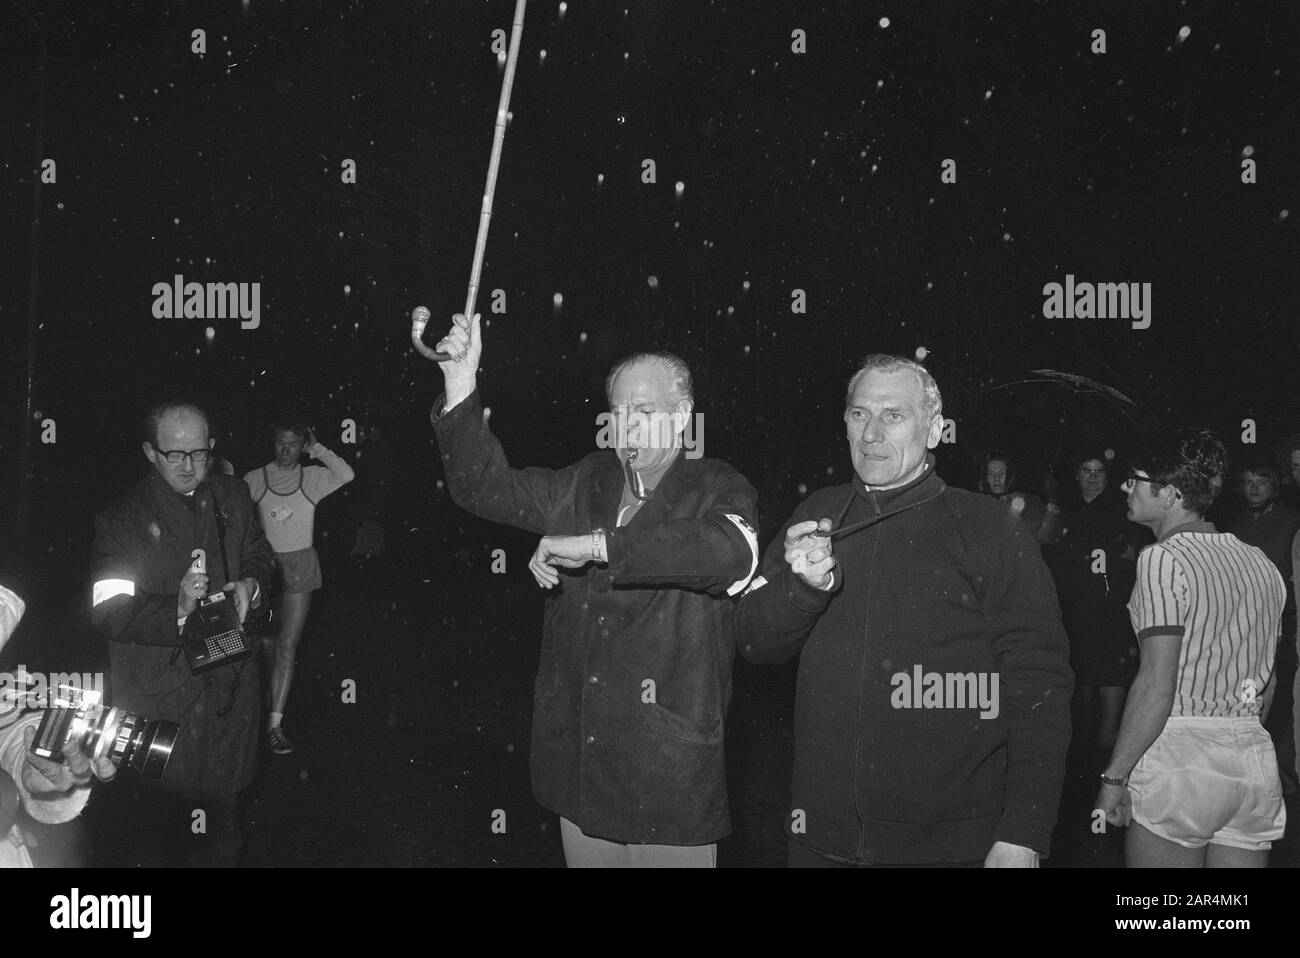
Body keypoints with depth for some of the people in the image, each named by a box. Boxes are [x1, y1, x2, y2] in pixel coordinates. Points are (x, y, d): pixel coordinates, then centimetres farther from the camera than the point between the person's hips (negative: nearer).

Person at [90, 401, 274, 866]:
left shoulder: (233, 497, 6)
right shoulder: (121, 517, -10)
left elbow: (260, 556, 18)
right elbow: (107, 610, -17)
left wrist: (251, 585, -5)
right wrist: (176, 611, -34)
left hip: (230, 682, 4)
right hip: (158, 686, -4)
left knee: (222, 809, 16)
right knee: (159, 808, 4)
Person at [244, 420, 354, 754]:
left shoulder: (311, 478, 0)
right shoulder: (256, 479, 0)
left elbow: (345, 475, -17)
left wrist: (317, 448, -12)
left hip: (300, 566, 0)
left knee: (287, 647, 0)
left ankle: (275, 723, 4)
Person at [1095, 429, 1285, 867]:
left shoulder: (1164, 558, -11)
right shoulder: (1261, 563, 13)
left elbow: (1157, 685, -17)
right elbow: (1266, 682, 17)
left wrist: (1114, 777, -12)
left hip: (1178, 755, -7)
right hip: (1256, 758, 7)